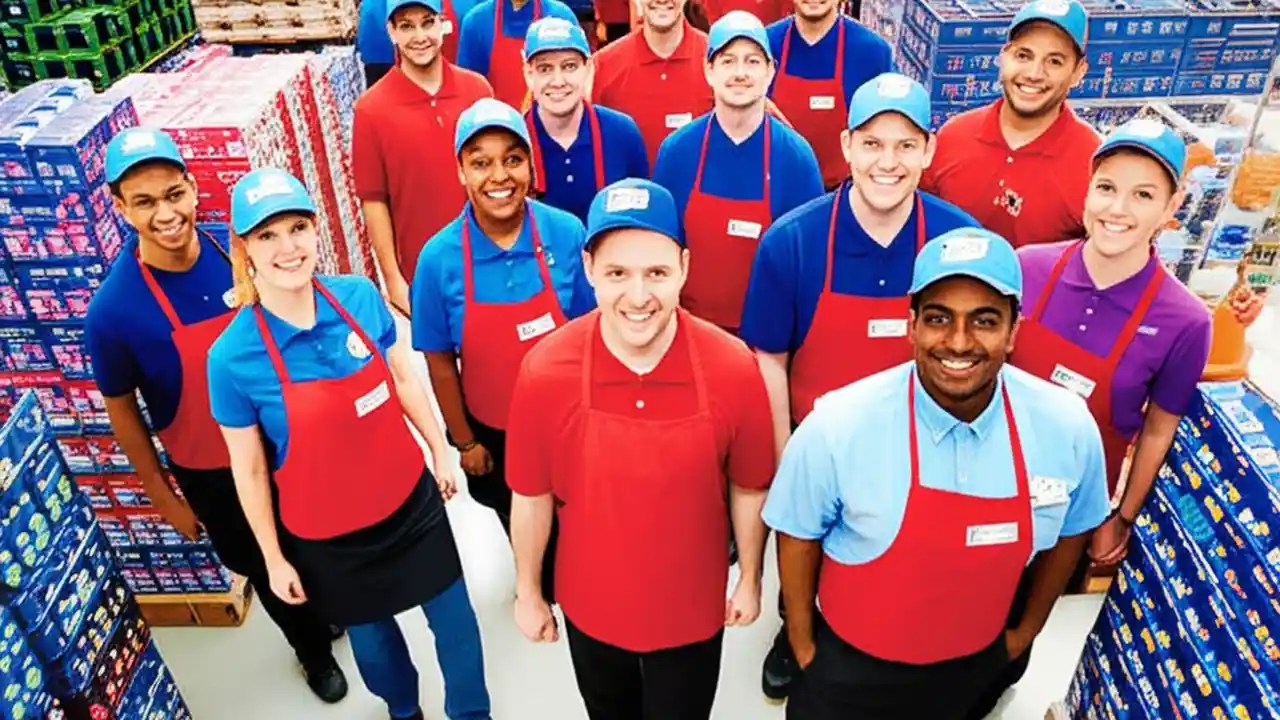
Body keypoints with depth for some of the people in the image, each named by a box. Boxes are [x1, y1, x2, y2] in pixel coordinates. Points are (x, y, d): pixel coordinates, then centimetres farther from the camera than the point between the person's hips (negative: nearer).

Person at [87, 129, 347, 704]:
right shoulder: (113, 310, -25)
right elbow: (122, 410, -10)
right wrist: (163, 497, -2)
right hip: (209, 471, -2)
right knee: (265, 569, 20)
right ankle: (313, 649, 50)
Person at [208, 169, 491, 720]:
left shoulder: (361, 296, -14)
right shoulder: (233, 357, -22)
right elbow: (248, 469, -11)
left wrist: (439, 451, 9)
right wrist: (274, 559, -3)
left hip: (411, 499, 2)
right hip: (327, 534, -2)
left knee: (453, 615, 18)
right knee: (370, 631, 24)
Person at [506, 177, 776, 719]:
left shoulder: (735, 370, -24)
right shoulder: (543, 372, -24)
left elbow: (749, 488, -8)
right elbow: (532, 495, -9)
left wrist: (750, 580, 4)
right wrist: (528, 592, 2)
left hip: (692, 608, -1)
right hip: (590, 607, 1)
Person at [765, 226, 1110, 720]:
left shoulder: (1069, 427, -18)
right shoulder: (837, 426, -27)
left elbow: (1069, 530, 2)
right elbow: (798, 535, -11)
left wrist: (1026, 630, 11)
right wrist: (803, 648, -1)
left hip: (975, 665, 3)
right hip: (850, 666, -2)